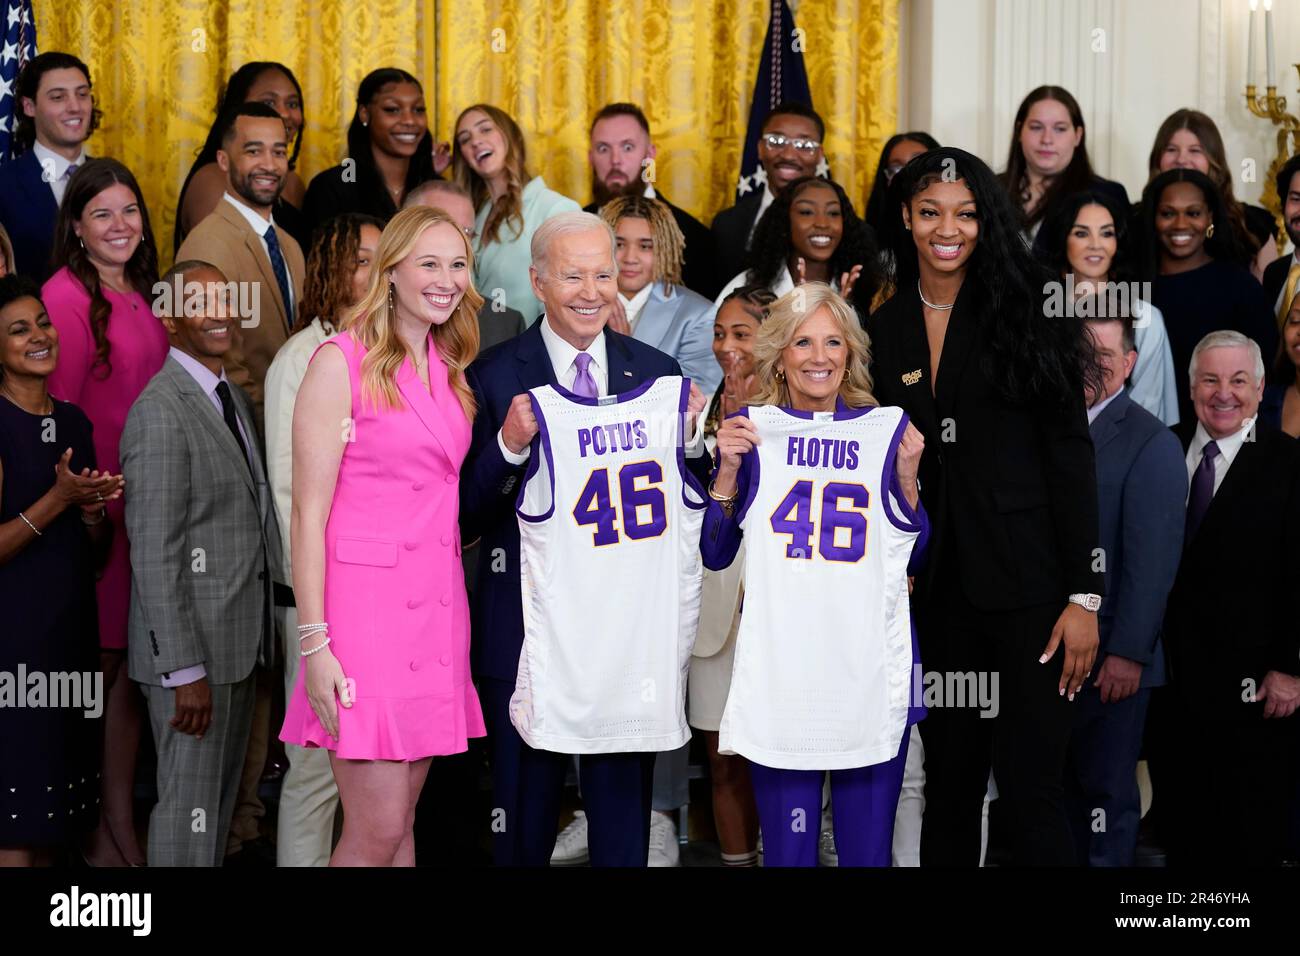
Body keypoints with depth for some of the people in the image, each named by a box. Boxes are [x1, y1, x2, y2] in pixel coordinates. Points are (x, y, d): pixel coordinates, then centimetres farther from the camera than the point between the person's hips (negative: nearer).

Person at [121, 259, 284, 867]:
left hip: (240, 638, 9)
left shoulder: (233, 398, 13)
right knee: (189, 804, -1)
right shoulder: (160, 411, -16)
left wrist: (255, 633, 10)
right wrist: (184, 670, -21)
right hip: (193, 646, -9)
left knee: (222, 796, 16)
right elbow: (154, 554, -19)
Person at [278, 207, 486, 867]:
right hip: (365, 601, -6)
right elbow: (308, 512, -10)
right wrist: (314, 642, -15)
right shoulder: (341, 362, -6)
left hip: (436, 602, 6)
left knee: (403, 820, 10)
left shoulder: (449, 367, 14)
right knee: (377, 831, -7)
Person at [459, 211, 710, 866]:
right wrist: (509, 446, -23)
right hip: (526, 631, -2)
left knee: (623, 814, 13)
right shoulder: (495, 377, -4)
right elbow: (466, 520, -8)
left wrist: (690, 439, -12)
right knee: (524, 820, 11)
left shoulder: (657, 374, 4)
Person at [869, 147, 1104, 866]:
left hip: (1029, 580, -4)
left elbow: (1070, 454, -6)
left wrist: (1084, 593, -11)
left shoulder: (1024, 309, -3)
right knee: (950, 780, 11)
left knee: (1030, 786, -5)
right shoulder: (886, 329, 9)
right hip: (940, 585, 4)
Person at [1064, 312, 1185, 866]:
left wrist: (1127, 652, -16)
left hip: (1111, 657, -5)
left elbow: (1153, 560, -12)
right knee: (1059, 783, 10)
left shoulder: (1151, 443, -6)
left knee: (1107, 789, 4)